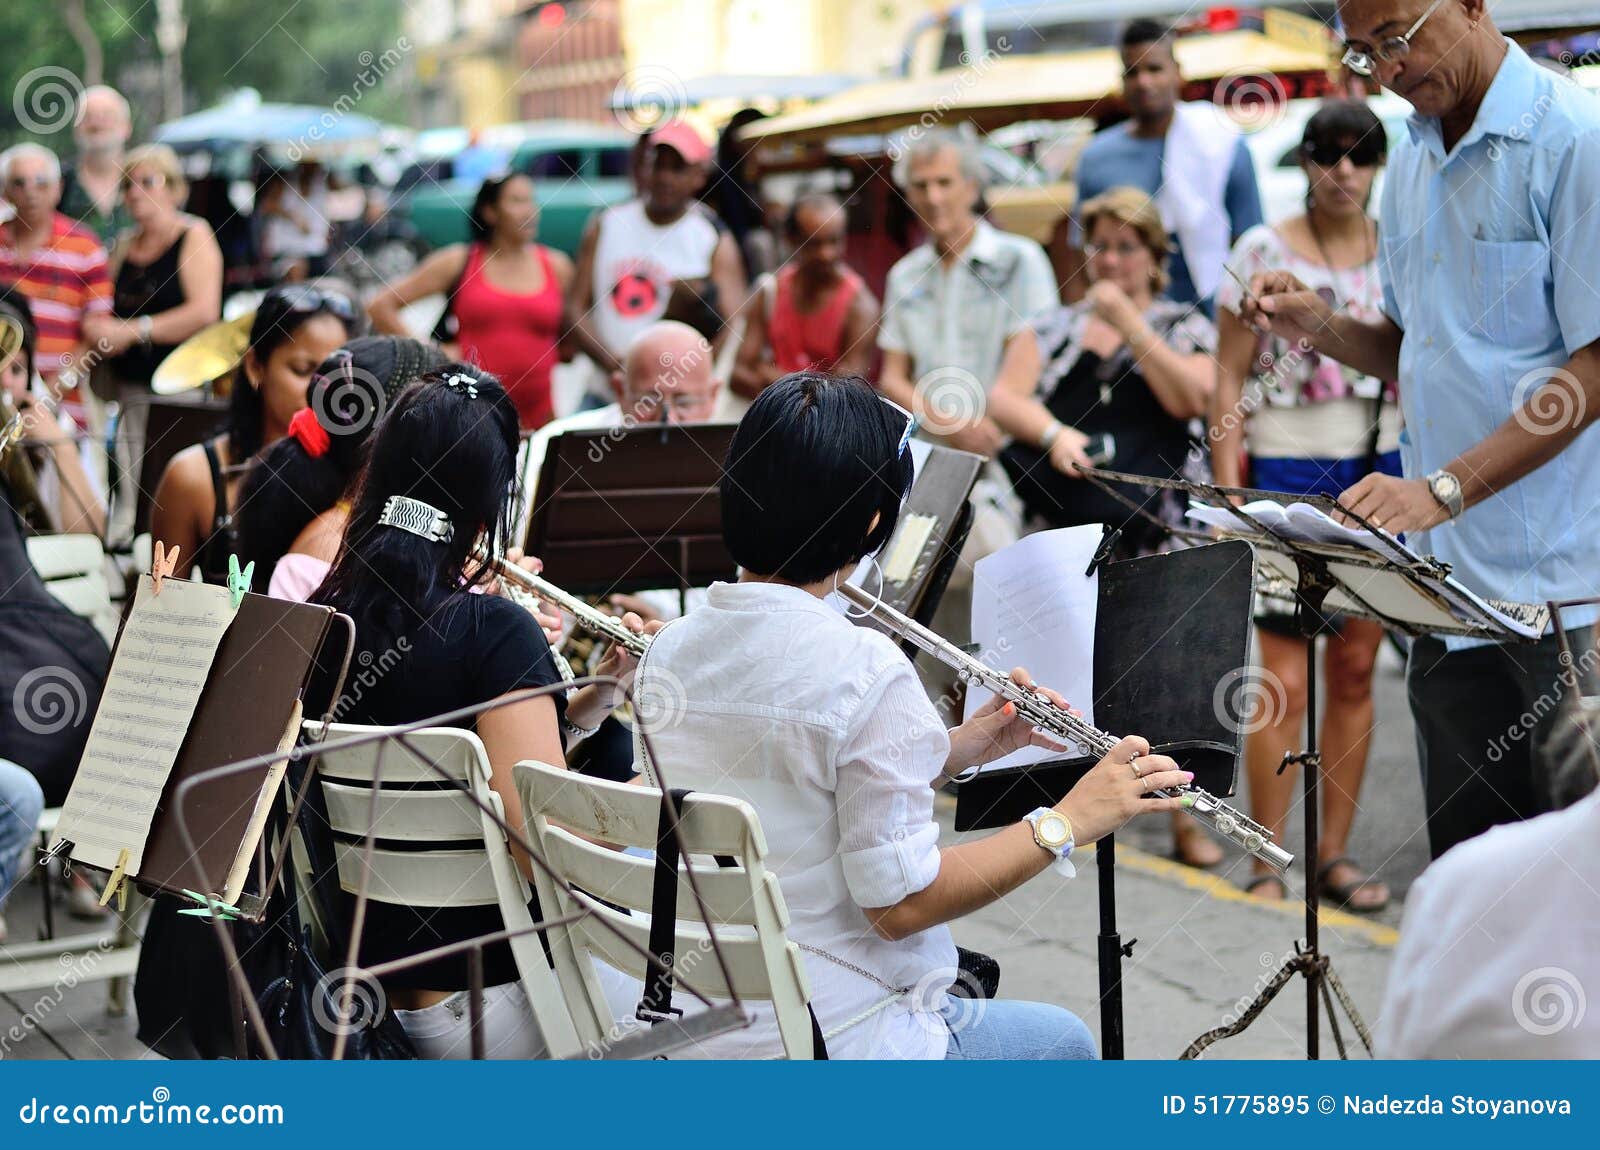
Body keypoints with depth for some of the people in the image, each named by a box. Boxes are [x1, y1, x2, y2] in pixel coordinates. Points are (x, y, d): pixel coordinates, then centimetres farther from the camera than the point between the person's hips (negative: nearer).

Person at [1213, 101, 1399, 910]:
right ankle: (1266, 870, 3)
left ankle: (1335, 856, 18)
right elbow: (1228, 379, -3)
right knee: (1285, 683, -5)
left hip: (1381, 475, 4)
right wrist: (1229, 496, -9)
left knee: (1355, 672, 8)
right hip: (1287, 474, -4)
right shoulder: (1263, 252, -3)